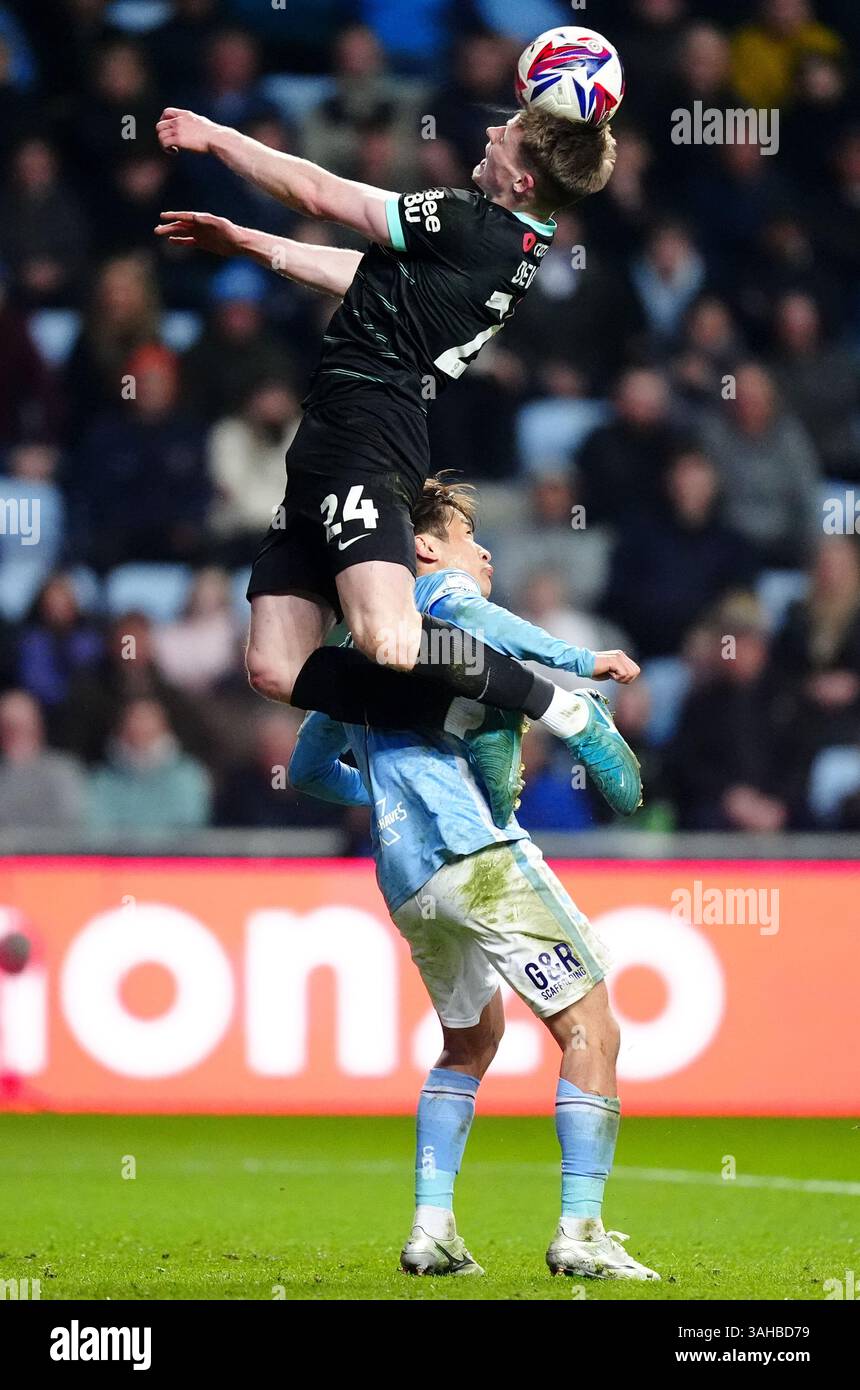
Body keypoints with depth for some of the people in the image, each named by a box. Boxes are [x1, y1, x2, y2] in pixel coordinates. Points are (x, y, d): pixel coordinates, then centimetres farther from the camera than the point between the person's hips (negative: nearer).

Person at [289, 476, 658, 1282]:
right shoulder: (439, 594, 7)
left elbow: (308, 769, 37)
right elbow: (470, 614, -19)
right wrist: (578, 662, -11)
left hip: (402, 880, 8)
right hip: (475, 851, -8)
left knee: (471, 1039, 25)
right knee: (590, 1029, -6)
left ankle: (431, 1229, 12)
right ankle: (579, 1233, -16)